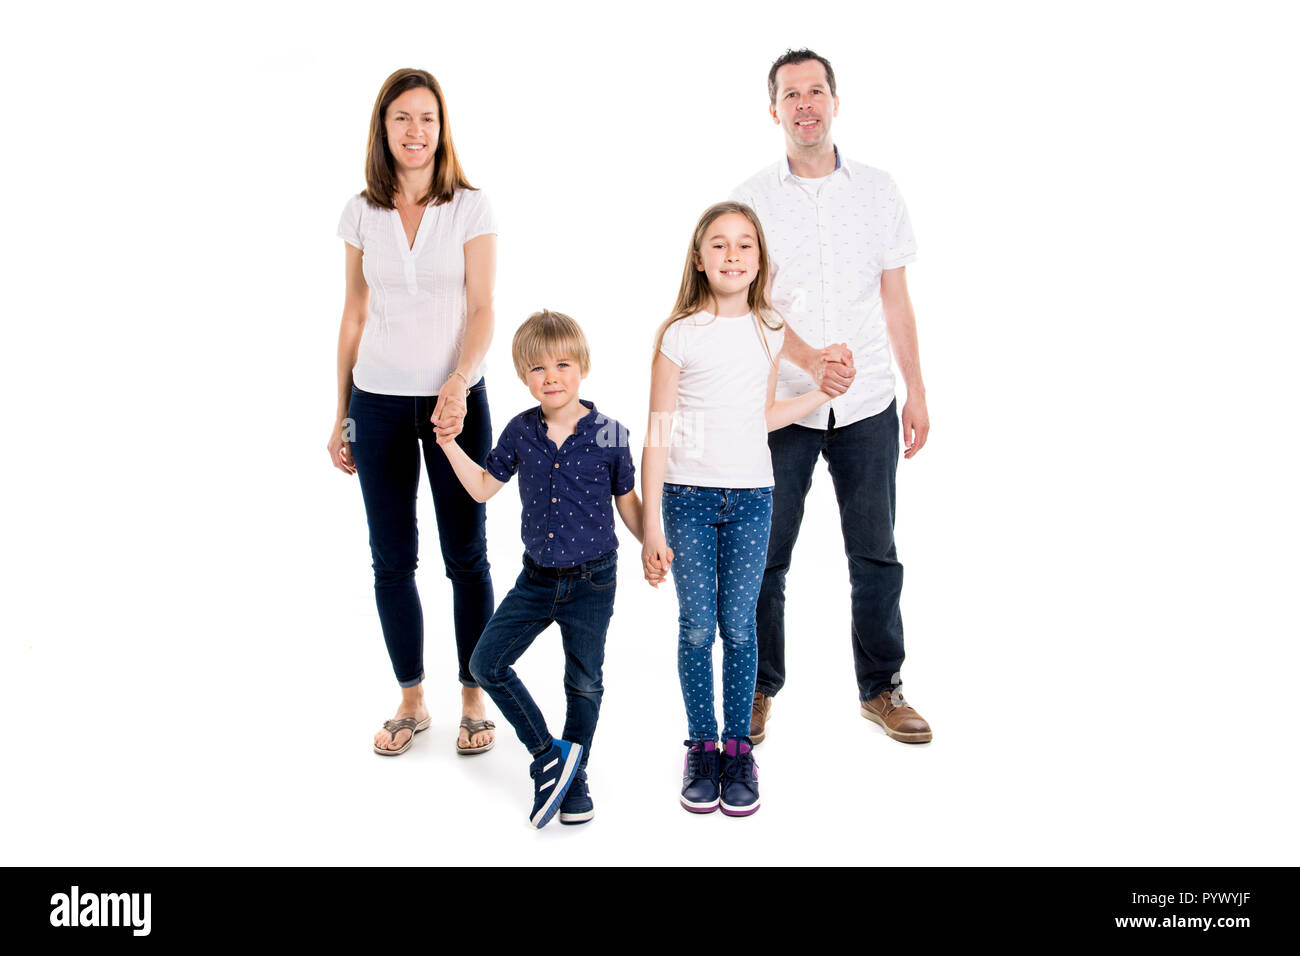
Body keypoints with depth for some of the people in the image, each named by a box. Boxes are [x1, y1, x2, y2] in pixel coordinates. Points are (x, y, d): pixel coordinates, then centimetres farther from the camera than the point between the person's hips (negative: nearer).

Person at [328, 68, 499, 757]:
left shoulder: (470, 209, -1)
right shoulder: (362, 214, 7)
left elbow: (481, 311, -7)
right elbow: (354, 316, 10)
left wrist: (458, 386, -24)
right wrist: (341, 416, 10)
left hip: (455, 399, -2)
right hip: (378, 401, 3)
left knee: (466, 555, 3)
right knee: (391, 559, 6)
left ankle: (473, 700, 19)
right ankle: (411, 701, 22)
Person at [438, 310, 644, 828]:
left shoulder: (608, 434, -10)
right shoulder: (520, 431, -2)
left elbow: (627, 502, 1)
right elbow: (483, 486, 8)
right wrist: (449, 443, -1)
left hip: (592, 580, -3)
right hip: (536, 577, 4)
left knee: (583, 683, 9)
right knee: (487, 663, 1)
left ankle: (573, 778, 29)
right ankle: (548, 754, 14)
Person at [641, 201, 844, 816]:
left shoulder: (770, 331, 6)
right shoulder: (680, 334, -5)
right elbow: (657, 435, -5)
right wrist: (651, 527, -8)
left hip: (751, 497, 2)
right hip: (688, 496, -2)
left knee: (739, 628, 5)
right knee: (696, 629, 4)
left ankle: (738, 747, 19)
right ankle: (702, 746, 19)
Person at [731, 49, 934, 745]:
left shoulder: (878, 191, 7)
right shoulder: (751, 199, 1)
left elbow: (896, 299, 10)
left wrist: (916, 391, 7)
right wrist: (810, 360, -25)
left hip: (868, 404, 2)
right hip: (780, 402, -1)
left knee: (875, 554, 8)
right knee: (764, 556, 5)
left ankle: (882, 688, 24)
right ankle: (759, 689, 22)